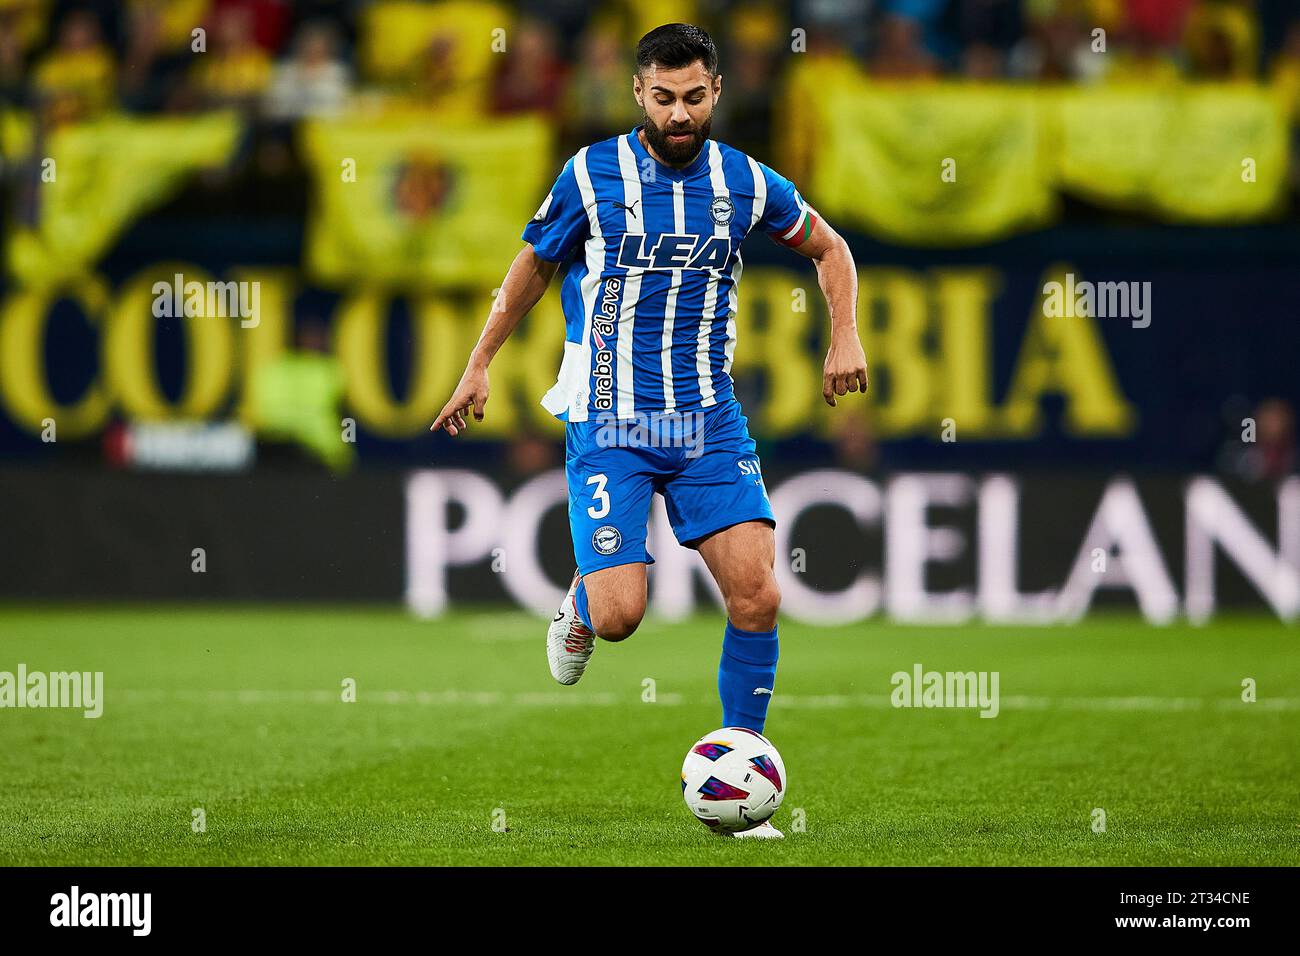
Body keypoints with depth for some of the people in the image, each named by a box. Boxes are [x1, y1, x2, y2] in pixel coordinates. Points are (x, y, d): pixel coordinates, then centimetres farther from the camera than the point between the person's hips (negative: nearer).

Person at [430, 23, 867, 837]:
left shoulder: (746, 183, 2)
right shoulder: (592, 176, -4)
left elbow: (829, 248, 19)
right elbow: (534, 266, 12)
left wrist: (846, 336, 5)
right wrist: (480, 365, 14)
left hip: (709, 419, 2)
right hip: (608, 423, -2)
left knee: (758, 595, -11)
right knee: (620, 616, -15)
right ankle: (582, 604, 24)